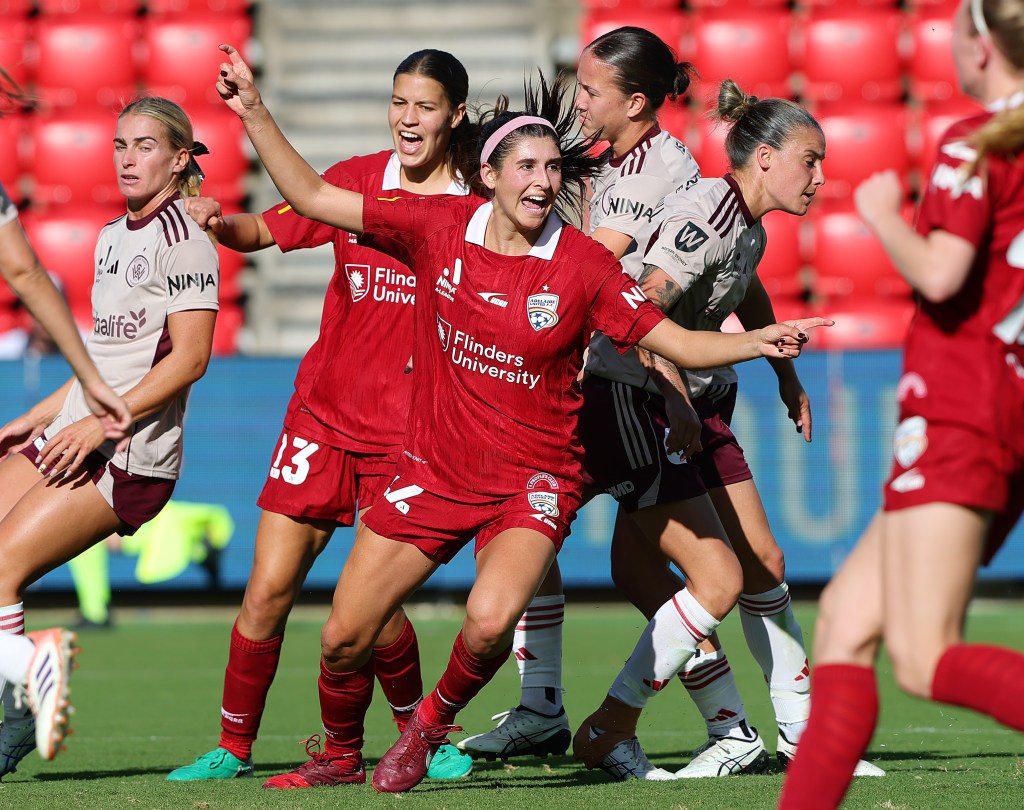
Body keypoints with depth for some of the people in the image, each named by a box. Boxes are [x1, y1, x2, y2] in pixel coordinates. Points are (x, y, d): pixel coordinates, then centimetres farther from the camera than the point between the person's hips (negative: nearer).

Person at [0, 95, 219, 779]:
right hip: (70, 436, 9)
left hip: (131, 456, -9)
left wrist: (101, 423, -19)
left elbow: (189, 358, -16)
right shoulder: (112, 237, 18)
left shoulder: (179, 236, -9)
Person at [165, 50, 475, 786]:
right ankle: (234, 747, 12)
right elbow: (270, 228, 1)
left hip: (408, 431, -3)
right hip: (323, 413, 3)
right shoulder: (358, 180, 5)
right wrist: (225, 224, -19)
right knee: (268, 590, 0)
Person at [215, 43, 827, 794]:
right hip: (432, 470, 3)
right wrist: (255, 112, -7)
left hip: (532, 480, -2)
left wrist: (757, 342, -24)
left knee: (490, 623, -29)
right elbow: (312, 197, -2)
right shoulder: (439, 226, -6)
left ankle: (433, 722, 5)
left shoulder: (583, 265, -10)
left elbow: (676, 341, -8)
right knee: (344, 638, 3)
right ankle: (341, 754, 36)